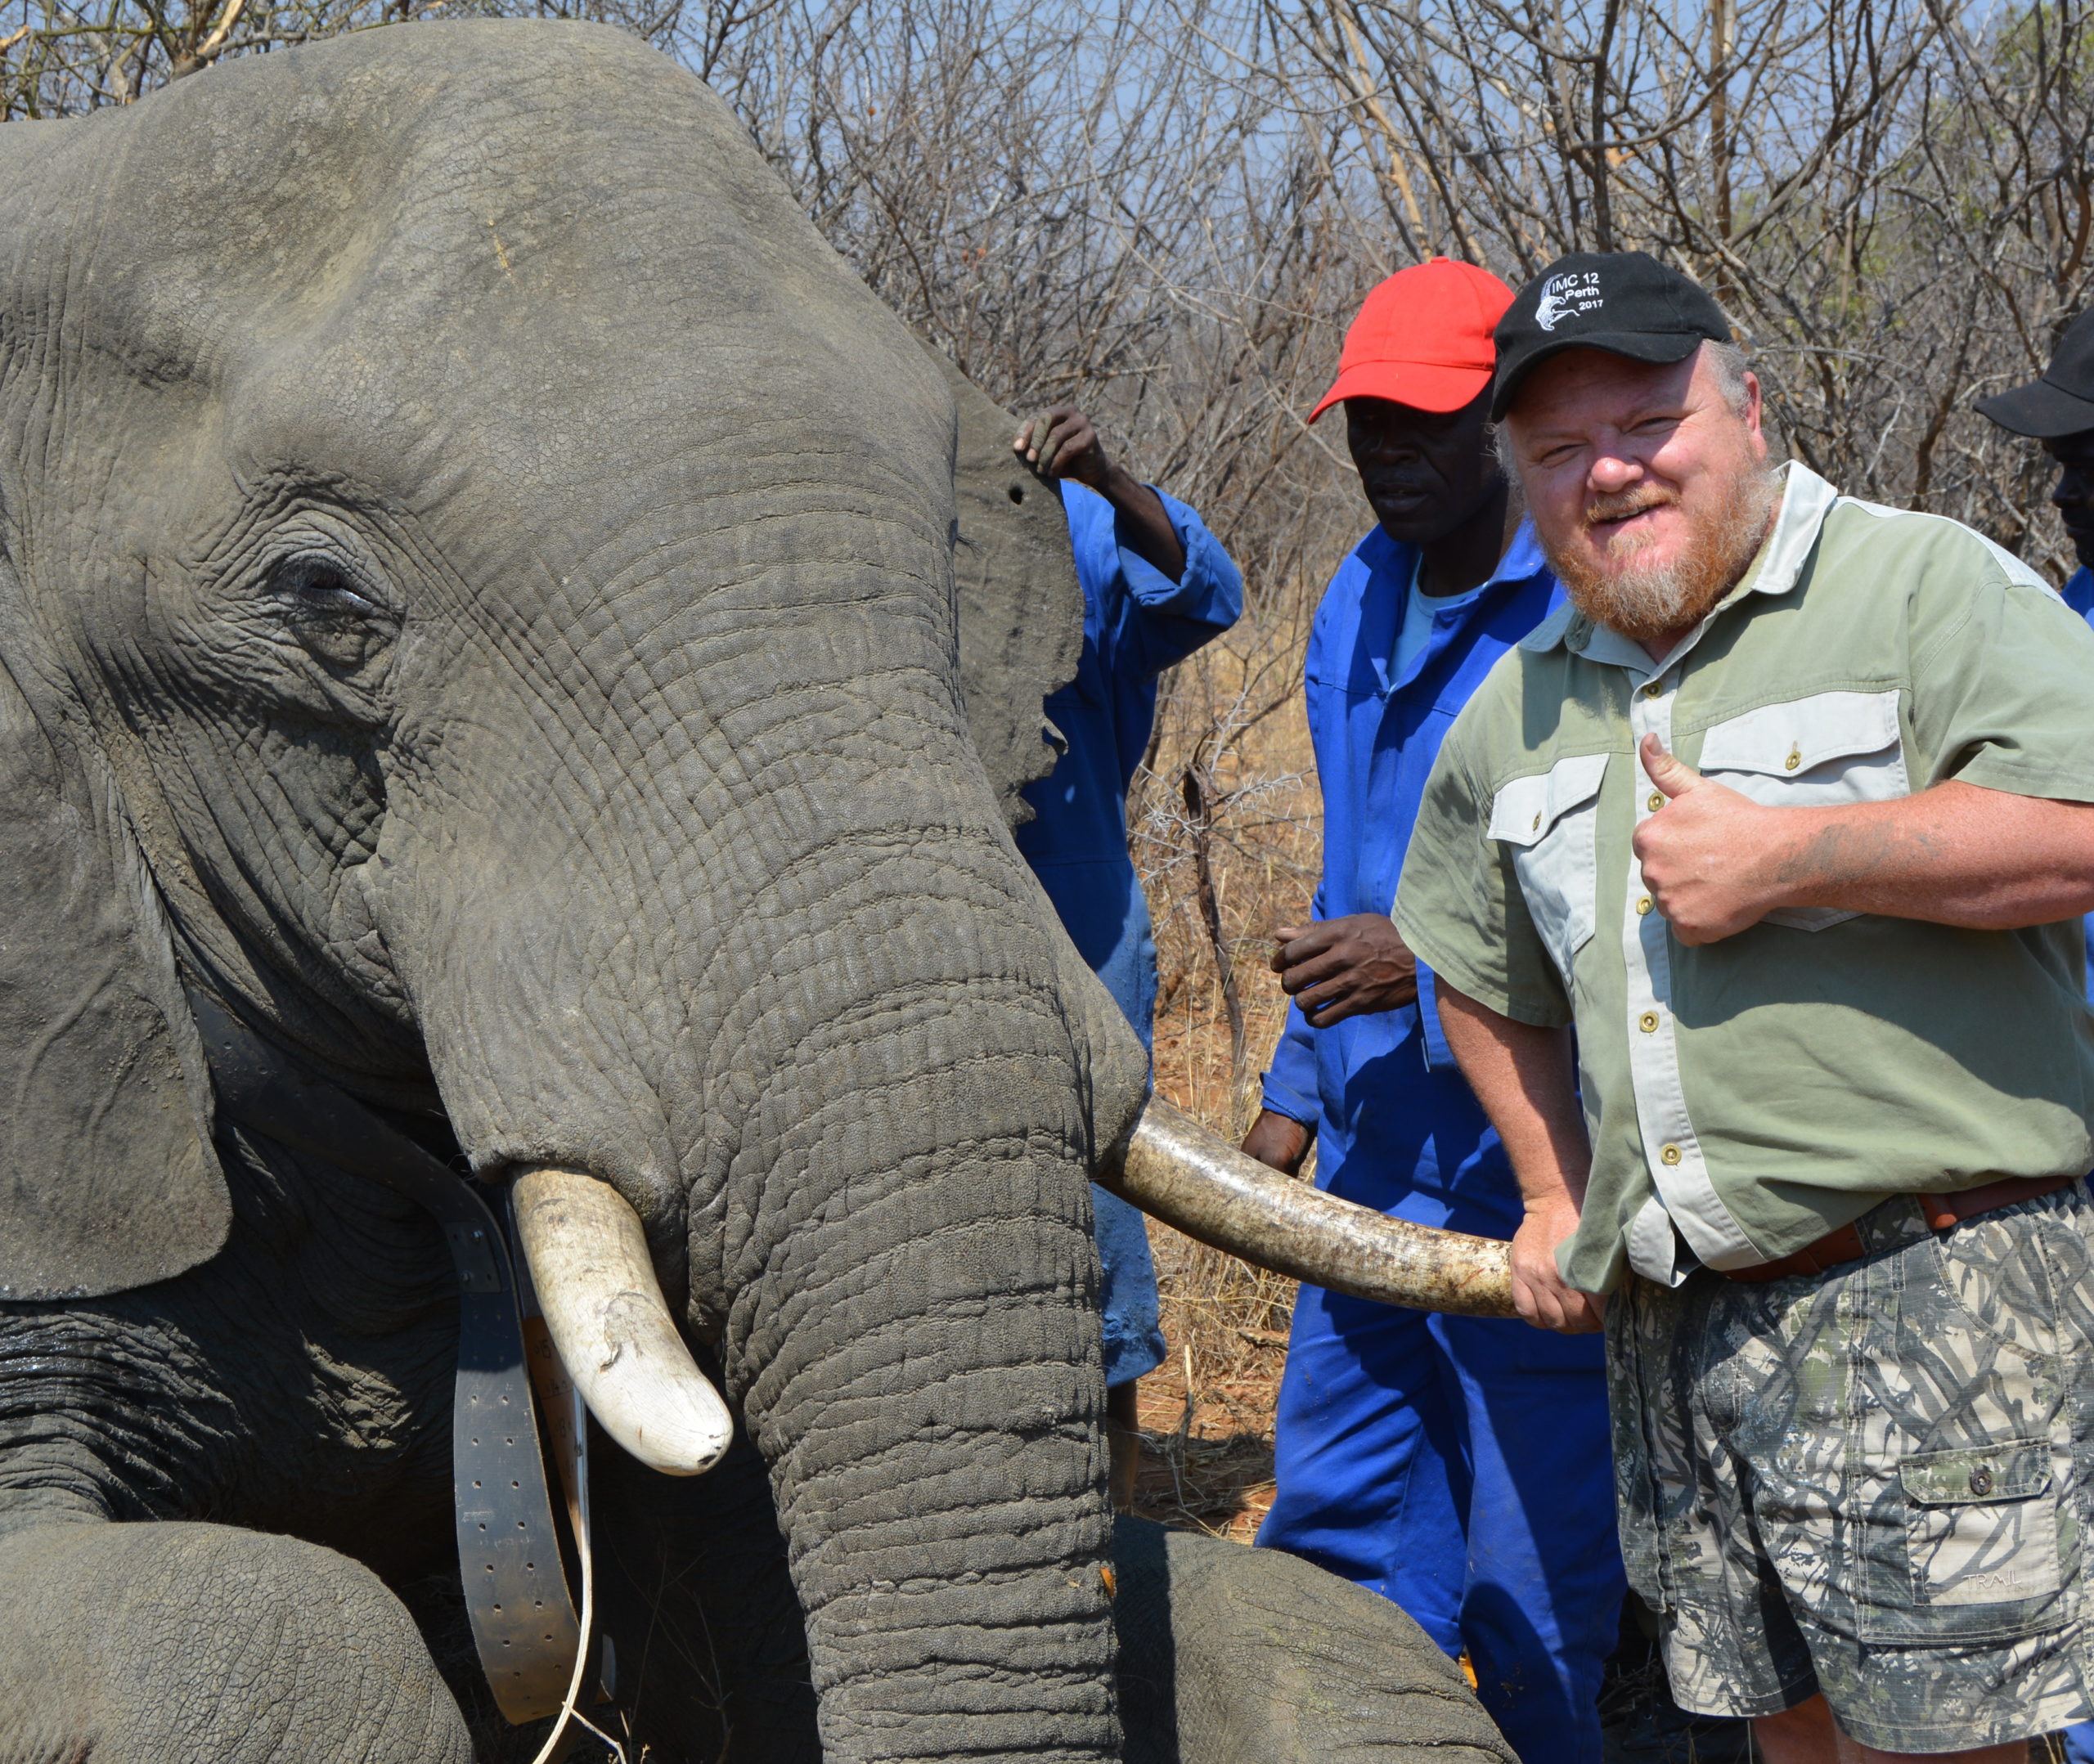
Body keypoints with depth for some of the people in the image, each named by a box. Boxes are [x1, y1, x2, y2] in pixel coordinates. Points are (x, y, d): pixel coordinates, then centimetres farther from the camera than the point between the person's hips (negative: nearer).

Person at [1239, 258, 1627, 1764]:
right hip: (1373, 1160, 8)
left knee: (1533, 1590, 1)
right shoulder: (1355, 609, 13)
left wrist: (1434, 957, -21)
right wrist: (1296, 1091, 23)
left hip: (1533, 1164, -8)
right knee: (1336, 1521, 15)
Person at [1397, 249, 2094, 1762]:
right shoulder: (1517, 709, 17)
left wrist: (1784, 856, -17)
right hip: (1677, 1331, 7)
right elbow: (1484, 972, 32)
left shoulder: (1926, 584, -4)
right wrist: (1557, 1193, 22)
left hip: (1933, 1292, -6)